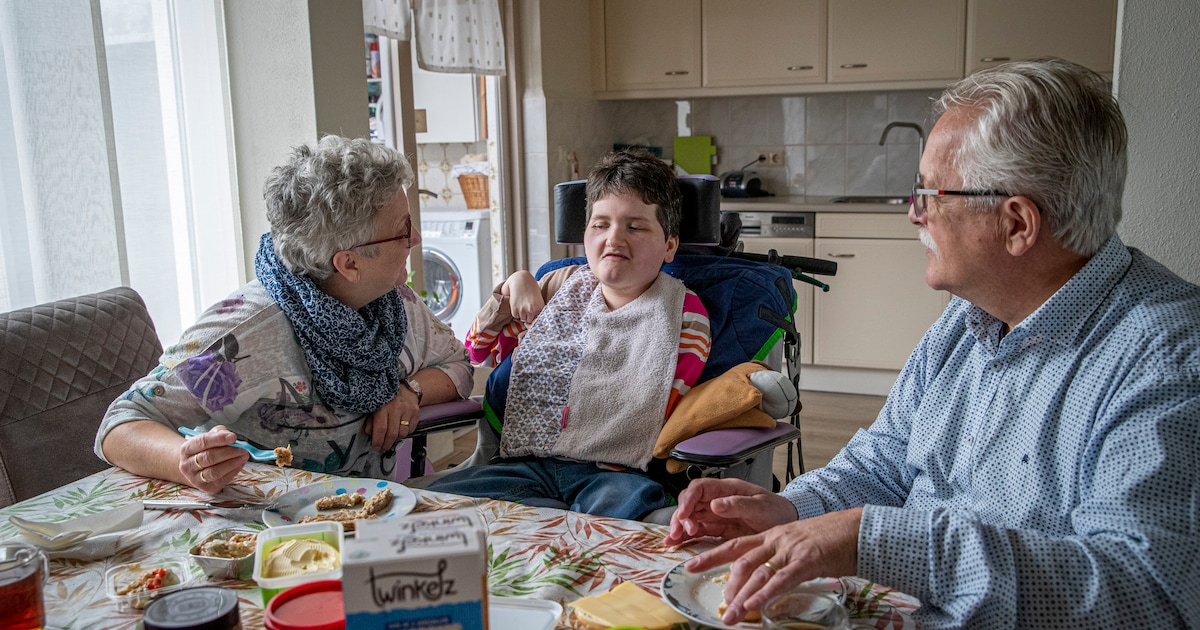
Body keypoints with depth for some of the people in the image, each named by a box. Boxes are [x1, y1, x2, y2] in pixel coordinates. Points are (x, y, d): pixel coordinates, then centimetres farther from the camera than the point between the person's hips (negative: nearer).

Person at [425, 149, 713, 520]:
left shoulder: (683, 311, 8)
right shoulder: (563, 285, 19)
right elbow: (479, 353, 27)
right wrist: (513, 286, 13)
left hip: (617, 472, -4)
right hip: (531, 462, 5)